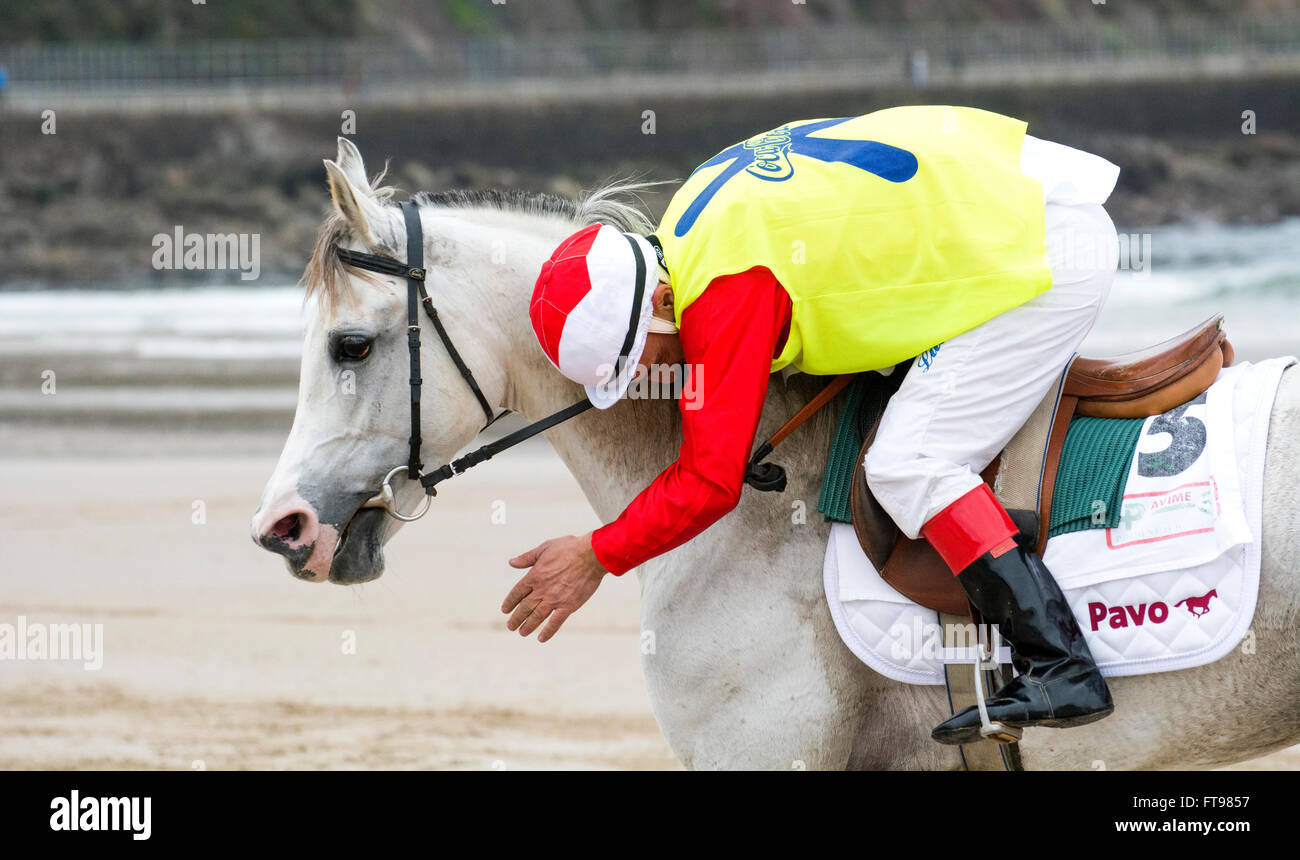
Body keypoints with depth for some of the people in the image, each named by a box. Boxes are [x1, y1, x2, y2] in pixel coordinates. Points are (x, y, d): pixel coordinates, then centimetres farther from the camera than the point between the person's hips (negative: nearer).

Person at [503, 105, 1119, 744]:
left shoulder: (726, 291, -22)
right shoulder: (688, 224, 7)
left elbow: (710, 481, -19)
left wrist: (597, 557, -9)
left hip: (1047, 253, -10)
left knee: (908, 466, -13)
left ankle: (1062, 669, -16)